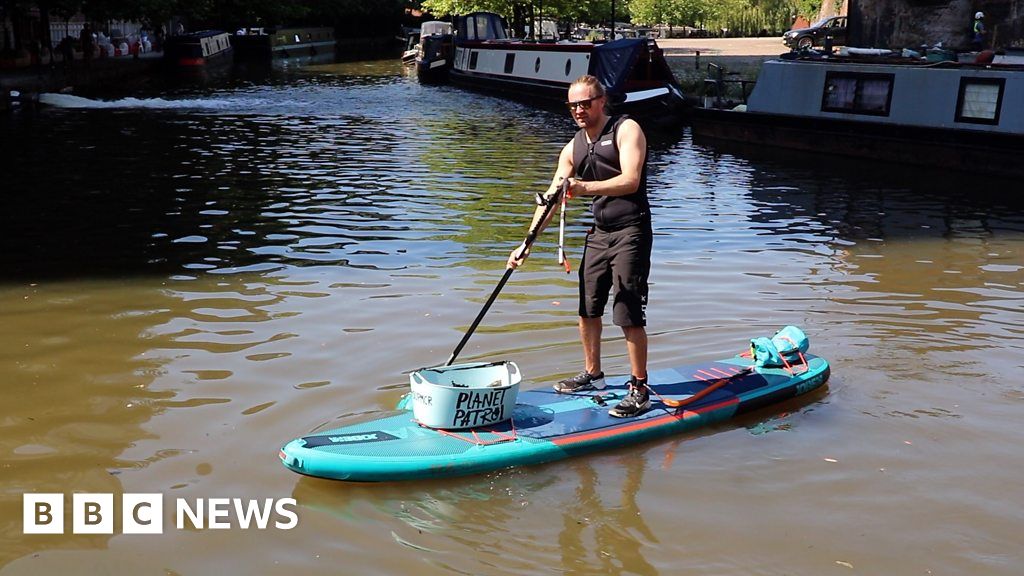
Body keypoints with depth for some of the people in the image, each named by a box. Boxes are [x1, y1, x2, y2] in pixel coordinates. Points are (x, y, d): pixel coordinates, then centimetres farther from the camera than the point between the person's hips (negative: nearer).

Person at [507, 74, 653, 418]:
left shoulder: (626, 130, -9)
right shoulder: (573, 149, 11)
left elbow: (630, 180, -23)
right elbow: (550, 198, 11)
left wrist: (585, 187, -35)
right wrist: (527, 243, 4)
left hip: (631, 231, -7)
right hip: (599, 232, 8)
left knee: (629, 314, -9)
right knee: (587, 309, 14)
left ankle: (639, 390, 1)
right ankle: (592, 375, 32)